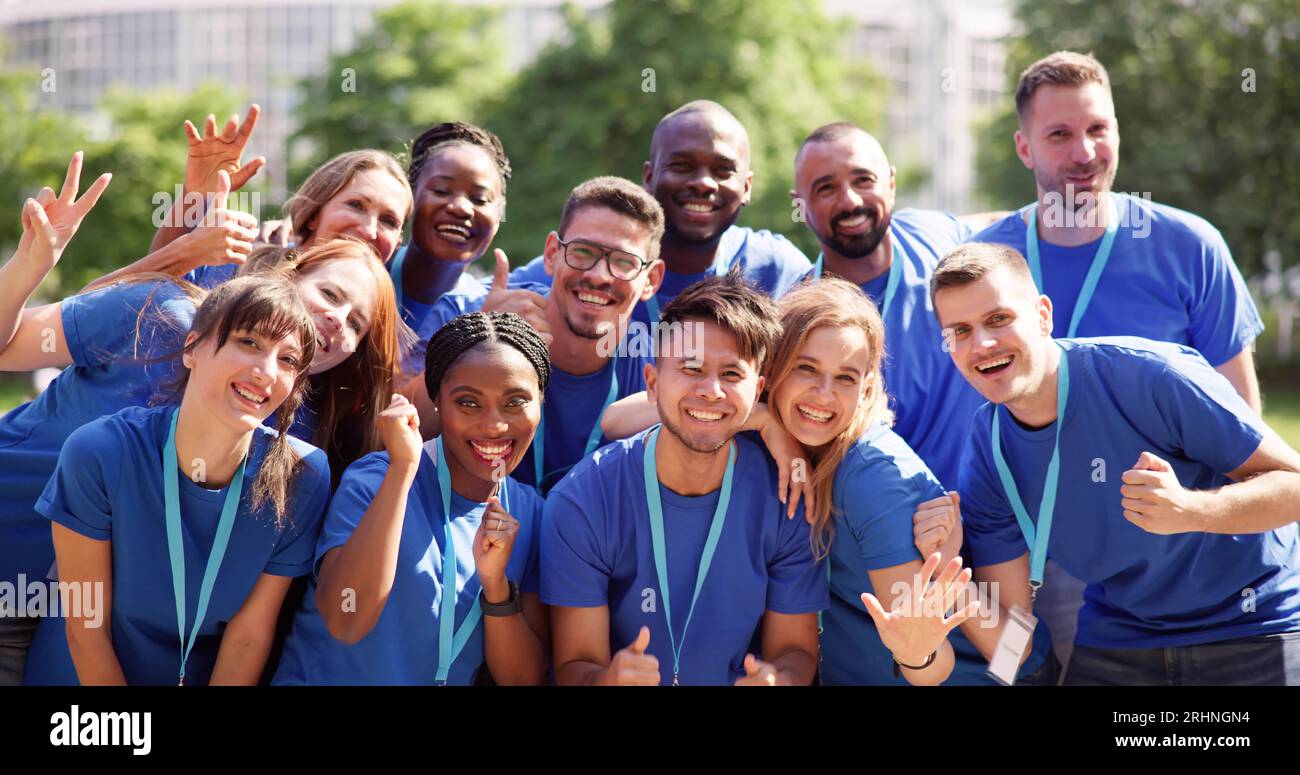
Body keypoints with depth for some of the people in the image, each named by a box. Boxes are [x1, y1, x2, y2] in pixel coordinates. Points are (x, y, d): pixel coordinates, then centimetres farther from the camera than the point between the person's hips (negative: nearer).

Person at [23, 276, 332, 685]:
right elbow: (85, 627, -18)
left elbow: (249, 638, -15)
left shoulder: (302, 478, -22)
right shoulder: (99, 454, -27)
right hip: (81, 675, -1)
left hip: (206, 677, 1)